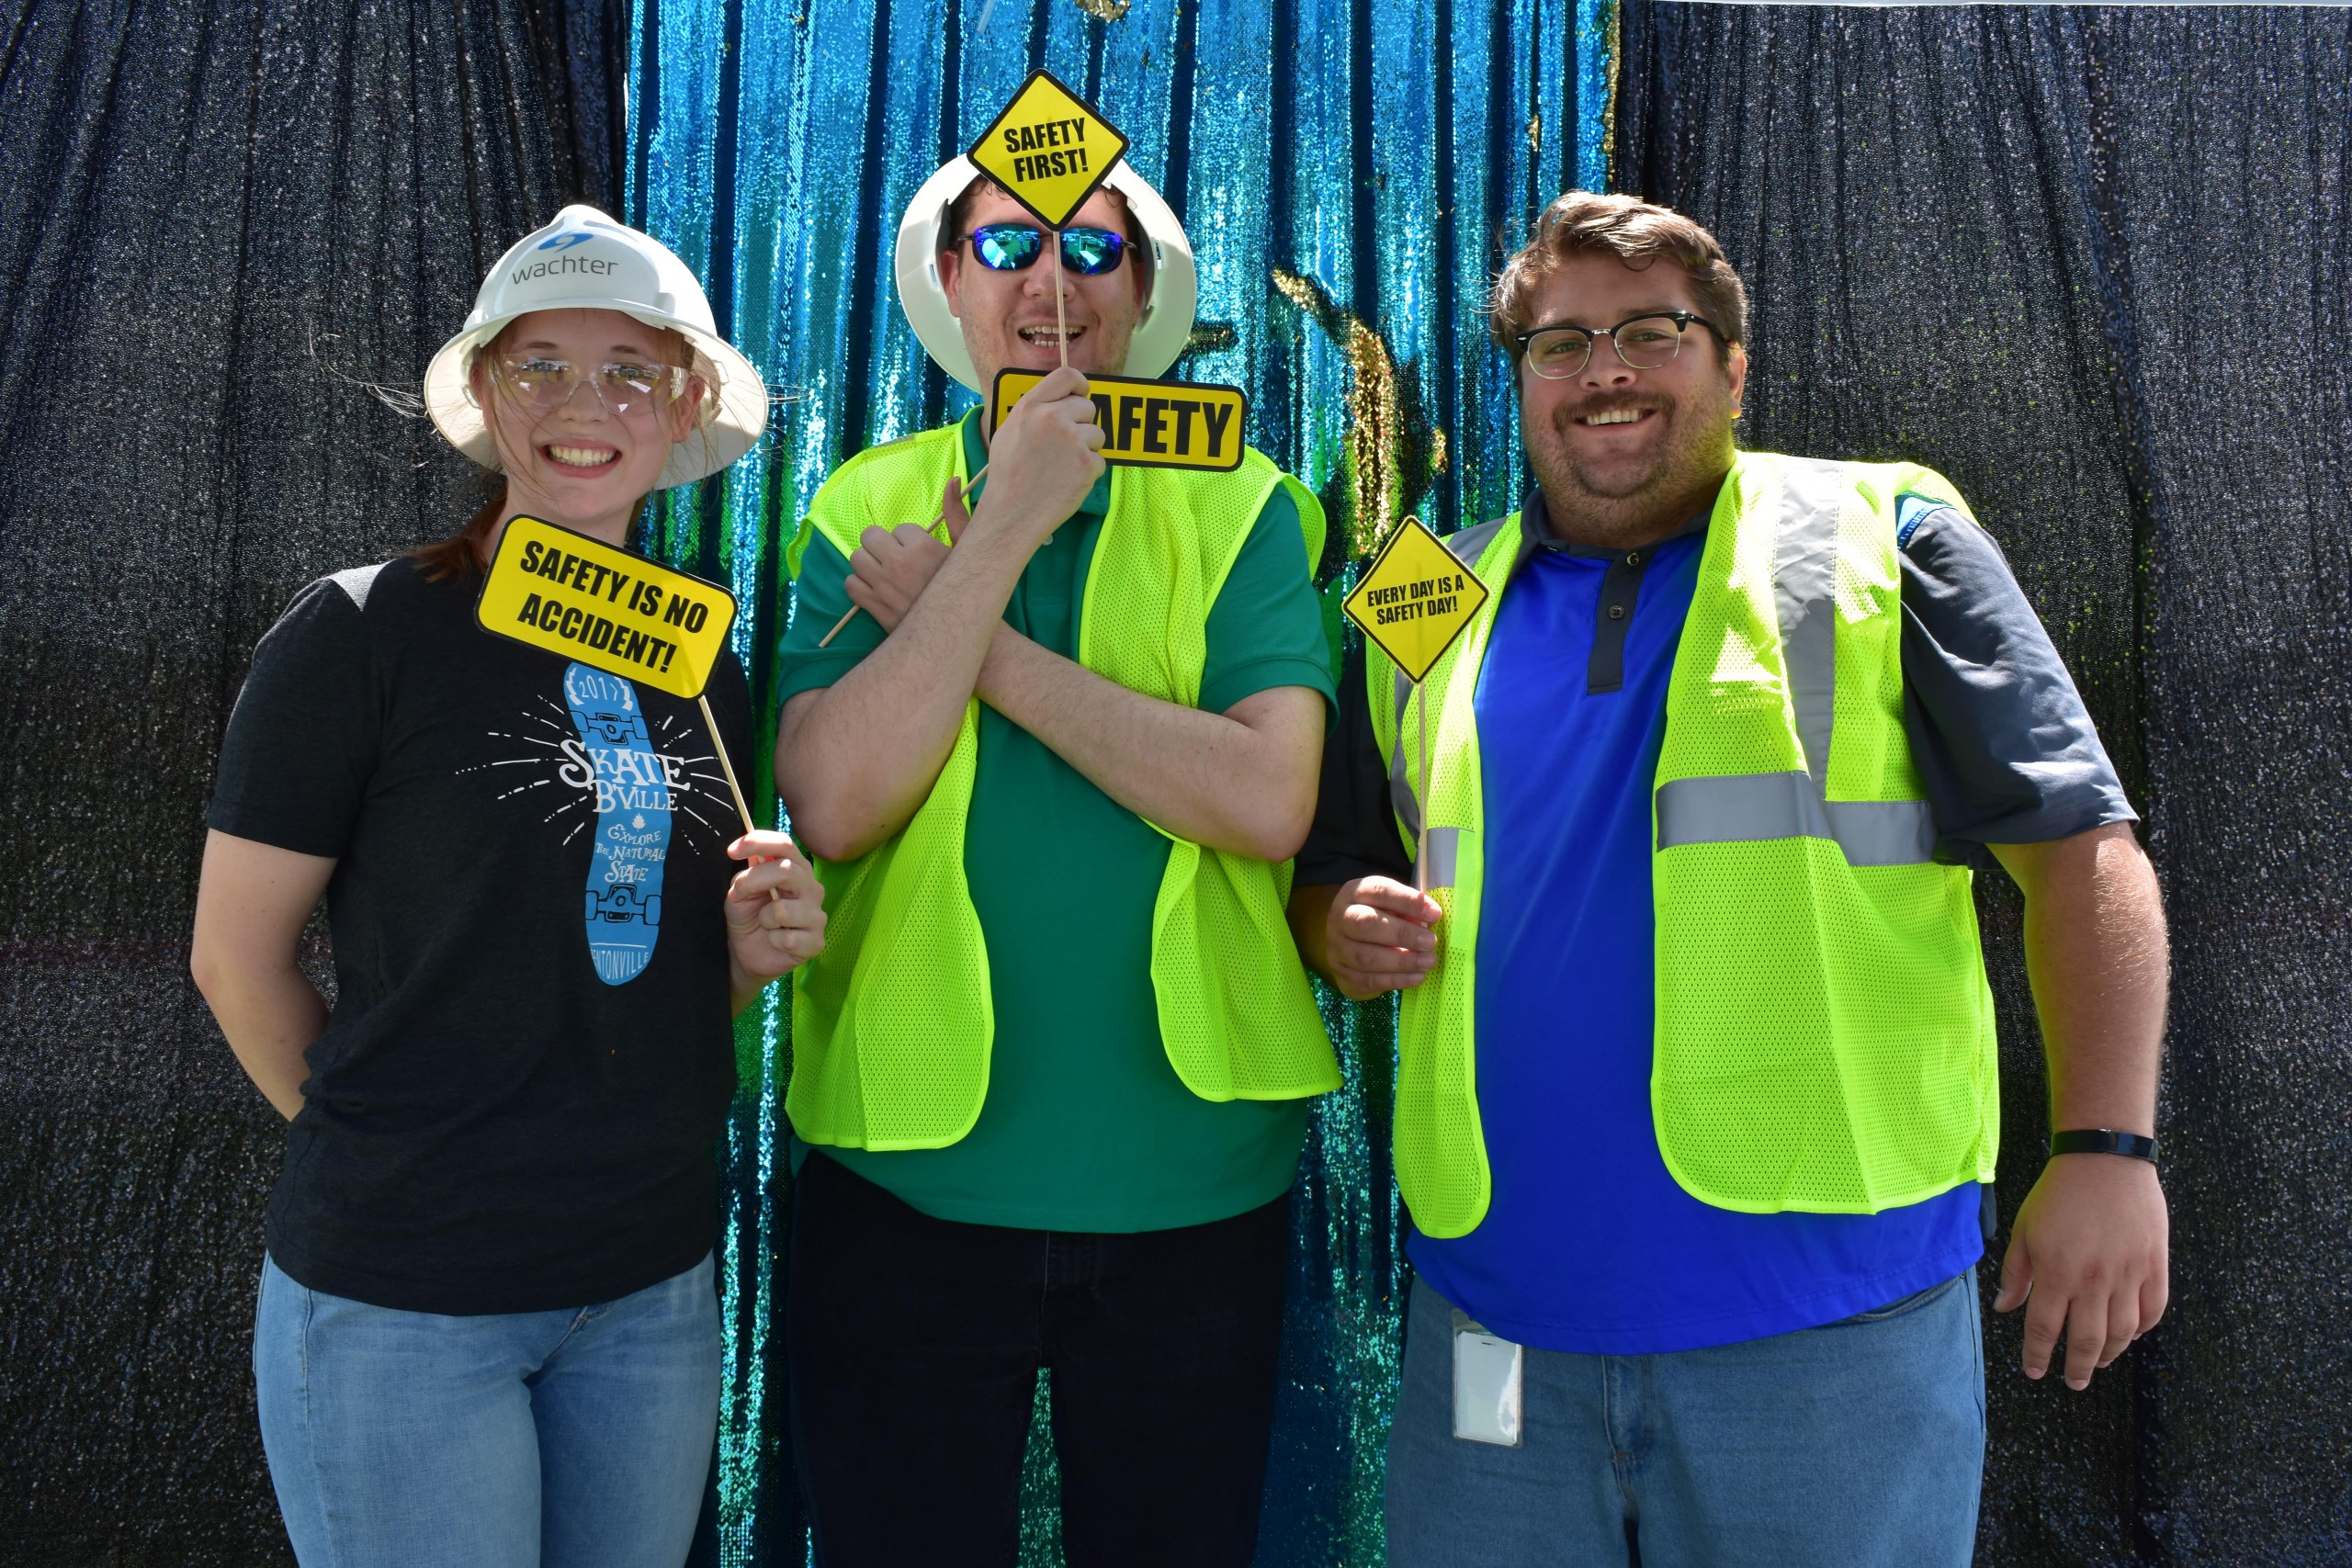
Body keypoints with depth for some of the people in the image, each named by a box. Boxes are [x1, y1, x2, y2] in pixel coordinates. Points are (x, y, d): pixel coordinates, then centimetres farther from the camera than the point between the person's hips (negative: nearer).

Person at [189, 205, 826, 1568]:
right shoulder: (366, 632, -10)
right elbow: (240, 957, -5)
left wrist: (755, 949, -6)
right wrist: (387, 1153, 2)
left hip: (656, 1284, 5)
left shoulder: (704, 663, 6)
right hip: (403, 1297, -5)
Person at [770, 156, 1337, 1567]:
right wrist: (1006, 528, -16)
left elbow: (1269, 802, -18)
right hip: (906, 1171, 1)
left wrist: (976, 631, -16)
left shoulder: (1240, 511, -2)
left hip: (1191, 1178, 0)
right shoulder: (864, 514, 1)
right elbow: (833, 805, -14)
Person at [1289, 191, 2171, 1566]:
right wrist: (1351, 930, -3)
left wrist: (2108, 1149, -11)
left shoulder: (1882, 541, 1)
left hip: (1829, 1319, -2)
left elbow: (2082, 848, -2)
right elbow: (1336, 877, 20)